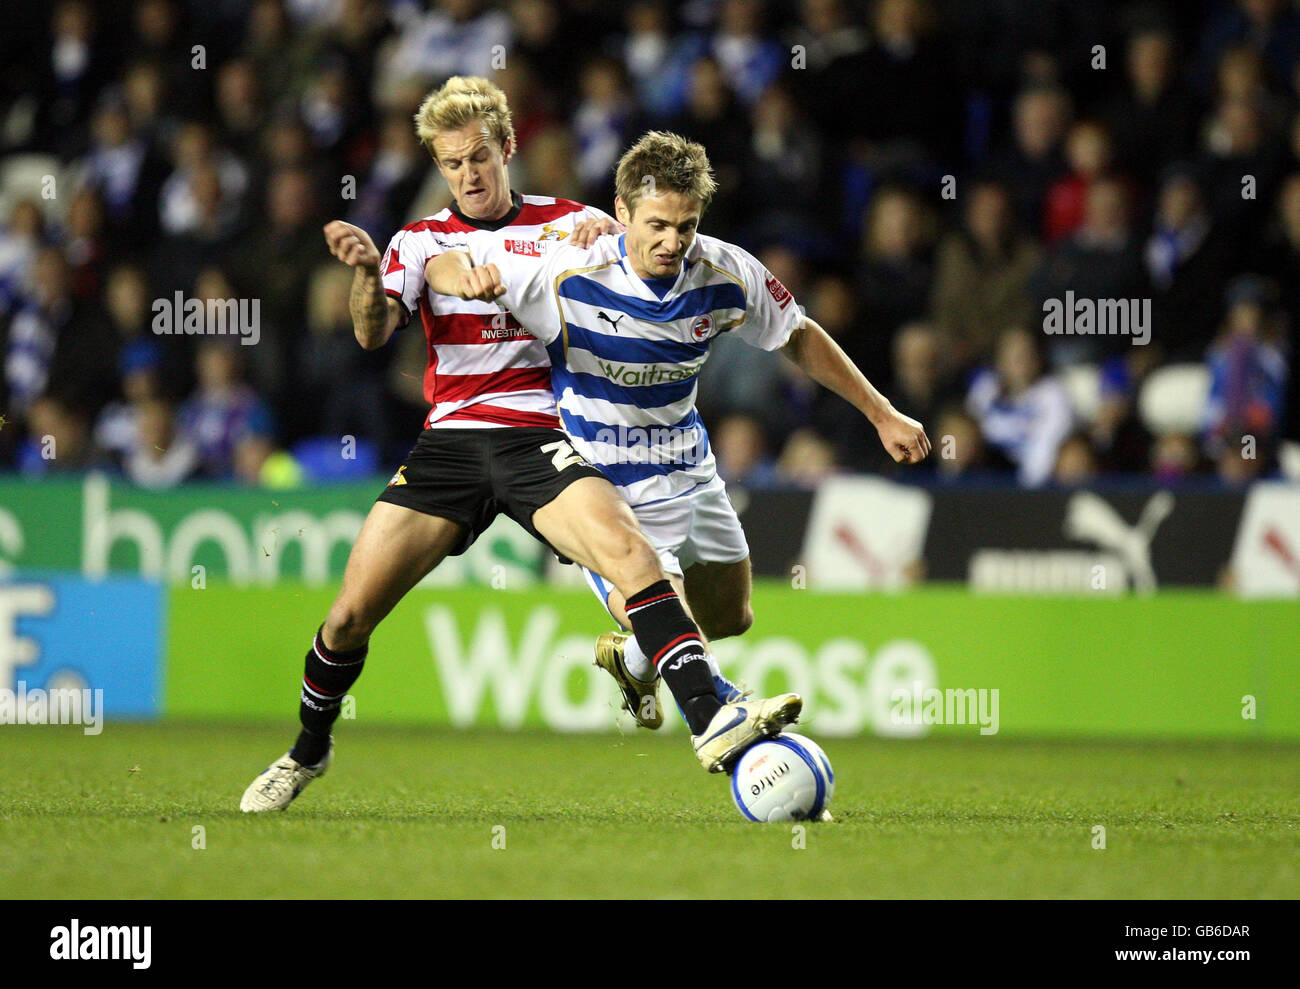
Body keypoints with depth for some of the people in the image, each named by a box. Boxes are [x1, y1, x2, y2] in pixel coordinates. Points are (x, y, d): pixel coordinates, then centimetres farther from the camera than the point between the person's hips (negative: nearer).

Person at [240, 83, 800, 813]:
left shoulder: (562, 223, 7)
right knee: (353, 611, -3)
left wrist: (602, 230, -24)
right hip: (449, 443, 2)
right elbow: (374, 333, -4)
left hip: (538, 442, -2)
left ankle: (713, 723, -36)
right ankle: (309, 752, 23)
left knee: (629, 548, -28)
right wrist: (369, 273, -26)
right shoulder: (422, 241, 10)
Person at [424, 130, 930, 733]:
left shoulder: (726, 274, -14)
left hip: (688, 474, 6)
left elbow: (799, 339, 5)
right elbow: (443, 263, -18)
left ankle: (629, 659, 49)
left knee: (730, 618, 20)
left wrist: (881, 414, 5)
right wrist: (466, 276, -43)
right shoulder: (569, 273, -26)